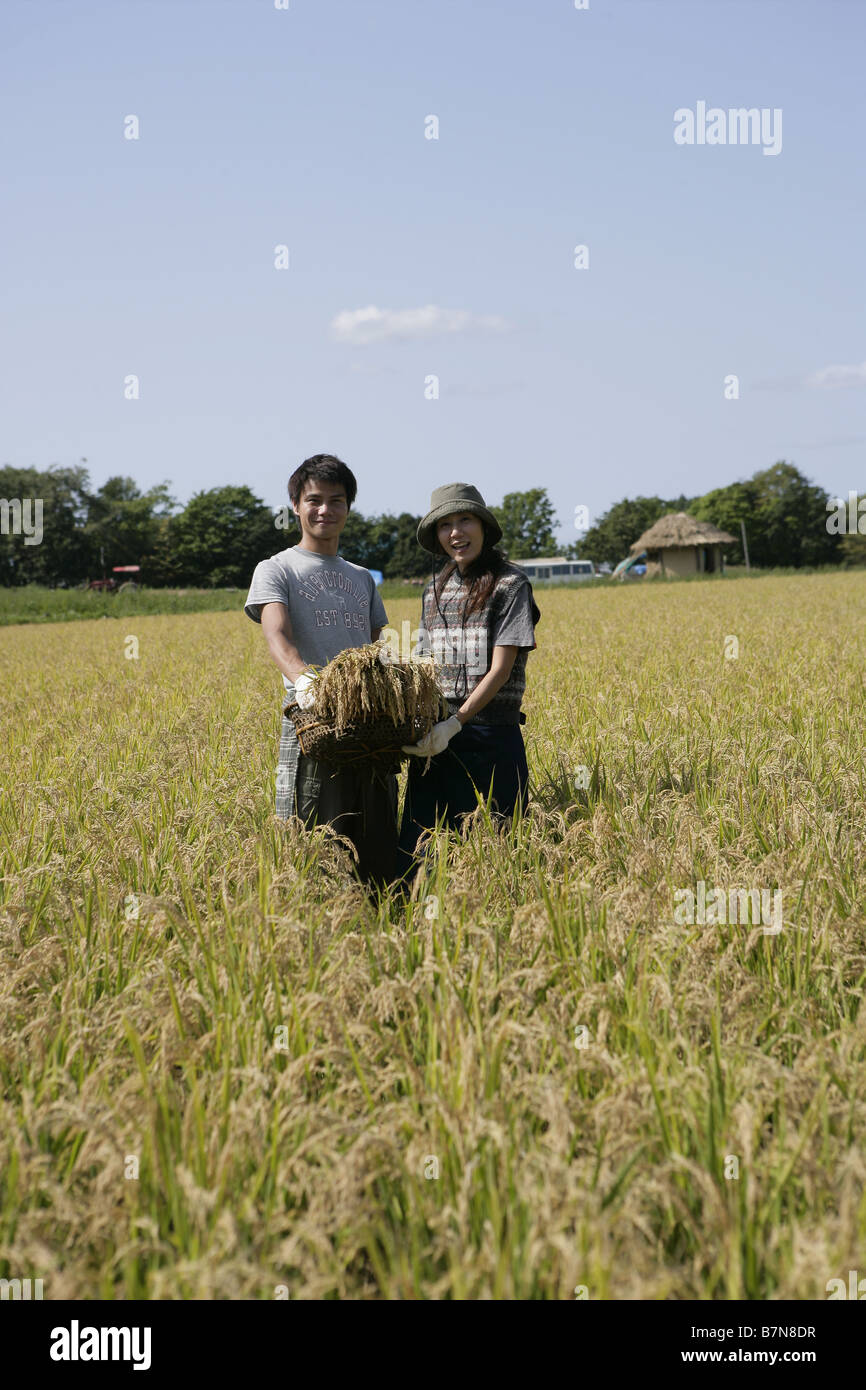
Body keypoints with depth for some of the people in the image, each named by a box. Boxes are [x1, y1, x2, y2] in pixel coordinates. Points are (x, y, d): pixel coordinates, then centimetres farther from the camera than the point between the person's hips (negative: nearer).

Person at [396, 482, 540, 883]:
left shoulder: (510, 584, -4)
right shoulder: (435, 590, 15)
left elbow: (500, 670, -11)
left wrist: (455, 723, -20)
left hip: (492, 736, -5)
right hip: (437, 736, 5)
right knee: (416, 852, 2)